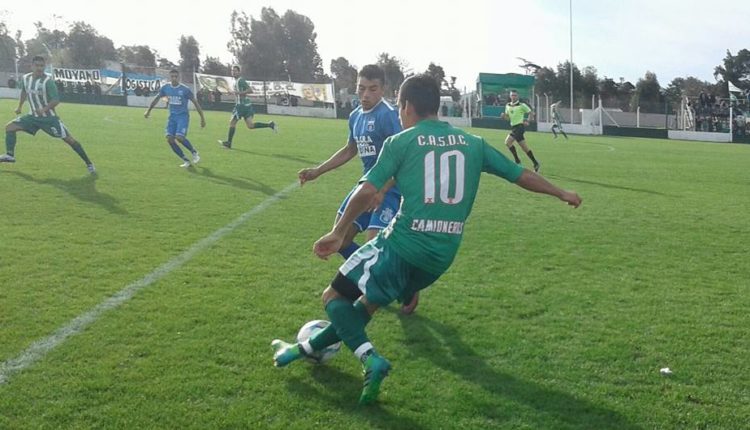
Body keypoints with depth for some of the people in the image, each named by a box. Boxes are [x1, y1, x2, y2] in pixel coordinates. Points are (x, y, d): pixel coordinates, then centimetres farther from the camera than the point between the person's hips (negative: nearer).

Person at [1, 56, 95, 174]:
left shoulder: (48, 81, -19)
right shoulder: (25, 78, -1)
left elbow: (56, 100, -24)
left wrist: (44, 109, -37)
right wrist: (19, 106, 19)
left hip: (49, 117, -6)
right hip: (33, 116, 6)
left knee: (69, 139, -10)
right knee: (10, 127, -1)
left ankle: (89, 163, -4)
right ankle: (10, 155, 6)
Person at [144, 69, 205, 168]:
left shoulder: (185, 89, -10)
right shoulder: (165, 88, 2)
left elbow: (195, 102, -4)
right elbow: (157, 98, 18)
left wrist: (202, 118, -4)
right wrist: (148, 111, 24)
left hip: (183, 116, -5)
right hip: (172, 117, 5)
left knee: (179, 137, -23)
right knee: (170, 139, -7)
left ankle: (194, 152, 3)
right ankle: (185, 160, 5)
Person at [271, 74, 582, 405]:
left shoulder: (400, 142, -1)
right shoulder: (473, 144, 12)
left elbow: (367, 191, -8)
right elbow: (520, 174, 16)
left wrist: (338, 233, 0)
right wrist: (562, 193, 31)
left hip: (403, 246, -6)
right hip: (442, 258, 6)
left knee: (335, 296, 9)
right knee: (369, 301, 24)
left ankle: (370, 358, -12)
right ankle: (306, 348, 34)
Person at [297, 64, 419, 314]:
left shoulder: (388, 115, -17)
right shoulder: (355, 116, 9)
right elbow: (350, 150, 23)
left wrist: (382, 190, -36)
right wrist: (317, 171, 21)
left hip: (389, 188, -9)